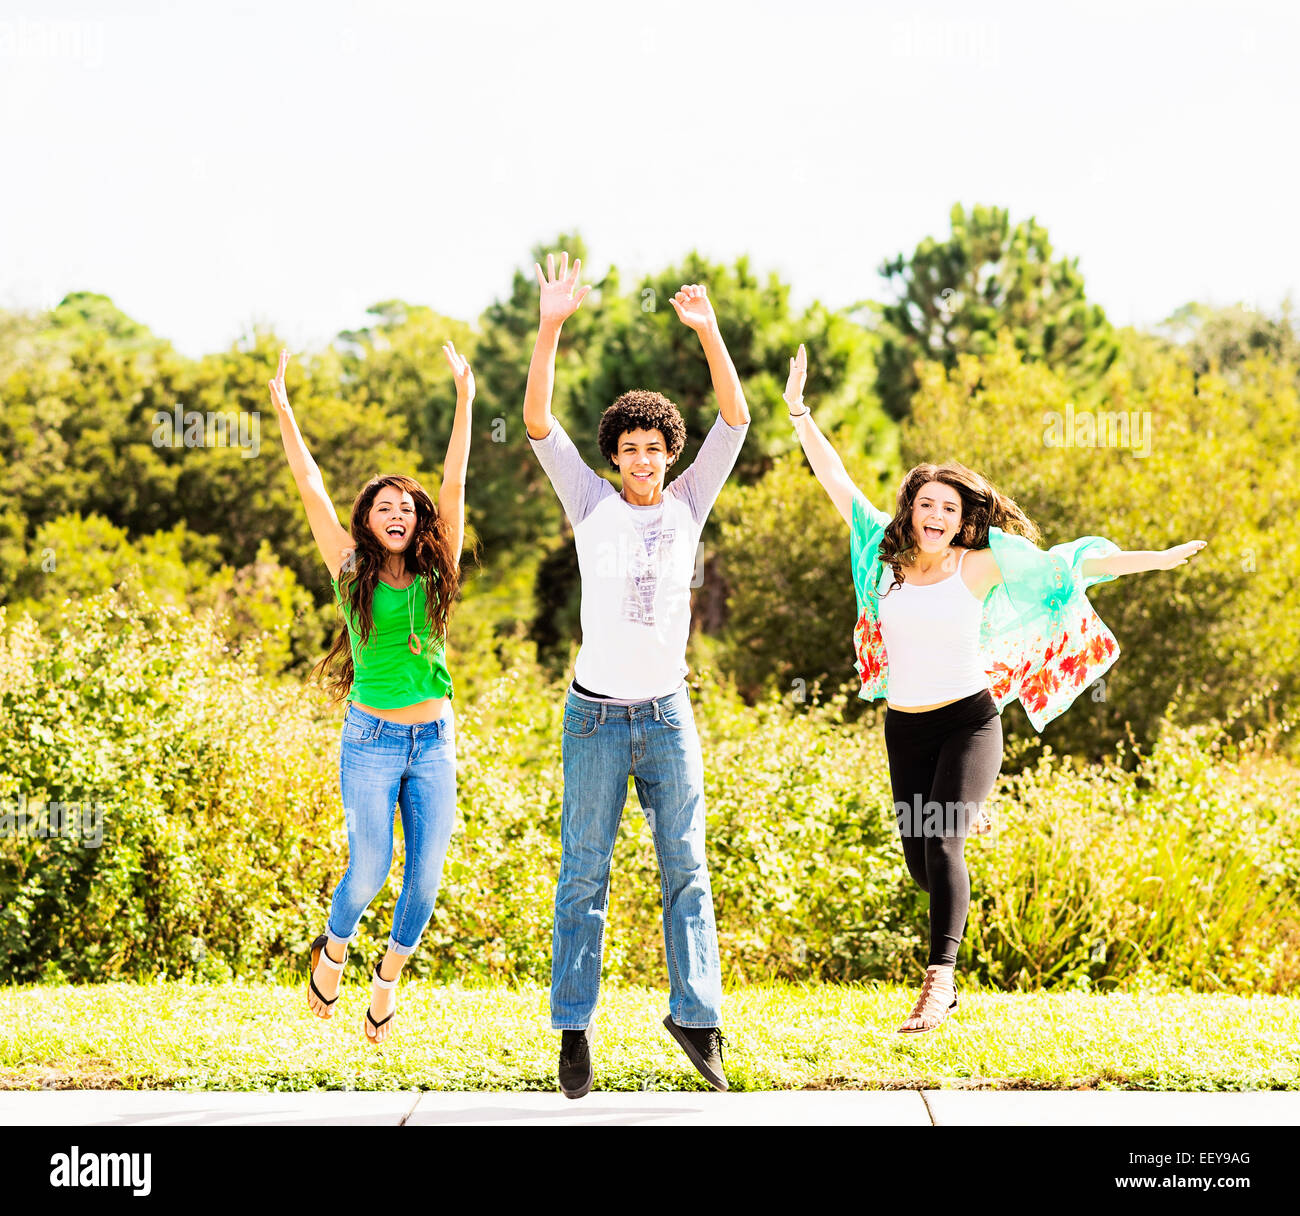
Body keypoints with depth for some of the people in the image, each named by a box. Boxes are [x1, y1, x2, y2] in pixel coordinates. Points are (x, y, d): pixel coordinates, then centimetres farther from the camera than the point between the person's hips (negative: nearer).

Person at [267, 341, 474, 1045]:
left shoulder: (435, 573, 6)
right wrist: (281, 408, -5)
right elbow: (312, 490, -2)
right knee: (370, 869, -7)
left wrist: (464, 400, -4)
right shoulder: (351, 572, 2)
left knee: (427, 873, -1)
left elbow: (454, 487, 1)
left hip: (433, 742, 2)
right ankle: (331, 952, 24)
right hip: (370, 740, -2)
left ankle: (388, 978, 23)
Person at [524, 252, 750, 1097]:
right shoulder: (591, 503, 0)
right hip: (598, 714, -2)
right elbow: (538, 421, -9)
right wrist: (551, 329, -20)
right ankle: (575, 1027, 7)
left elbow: (737, 420, -4)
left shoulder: (689, 503, 4)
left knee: (686, 868, 1)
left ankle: (696, 1011, 6)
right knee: (585, 872, 2)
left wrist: (709, 332, -17)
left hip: (668, 713, 2)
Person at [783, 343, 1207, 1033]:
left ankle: (940, 977, -22)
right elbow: (836, 482, 6)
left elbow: (1066, 566, -2)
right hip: (905, 728, 4)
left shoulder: (981, 565, -3)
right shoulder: (887, 556, 4)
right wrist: (799, 411, 5)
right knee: (920, 865, 8)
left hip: (968, 720, -3)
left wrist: (1153, 560, -5)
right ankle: (965, 818, 43)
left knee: (940, 847, -22)